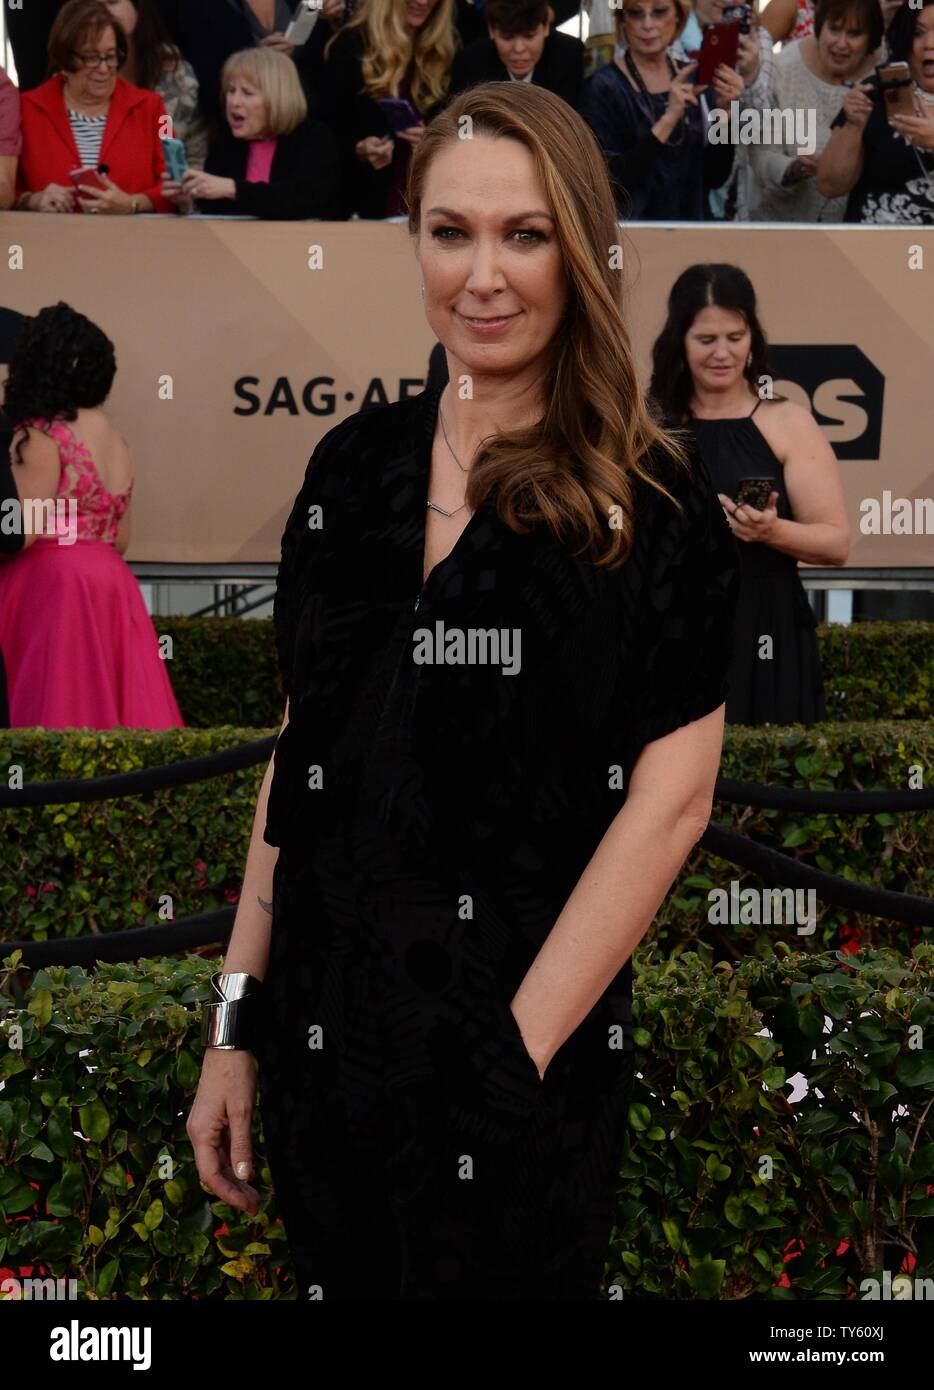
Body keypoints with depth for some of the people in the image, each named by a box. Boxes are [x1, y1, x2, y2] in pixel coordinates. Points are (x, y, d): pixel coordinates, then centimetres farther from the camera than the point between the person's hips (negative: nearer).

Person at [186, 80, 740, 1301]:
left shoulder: (653, 505, -9)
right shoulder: (354, 465, 4)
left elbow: (671, 799, -13)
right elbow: (297, 750, 7)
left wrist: (516, 1056, -17)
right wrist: (238, 1021, 5)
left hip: (525, 1070, -4)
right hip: (323, 1045, 4)